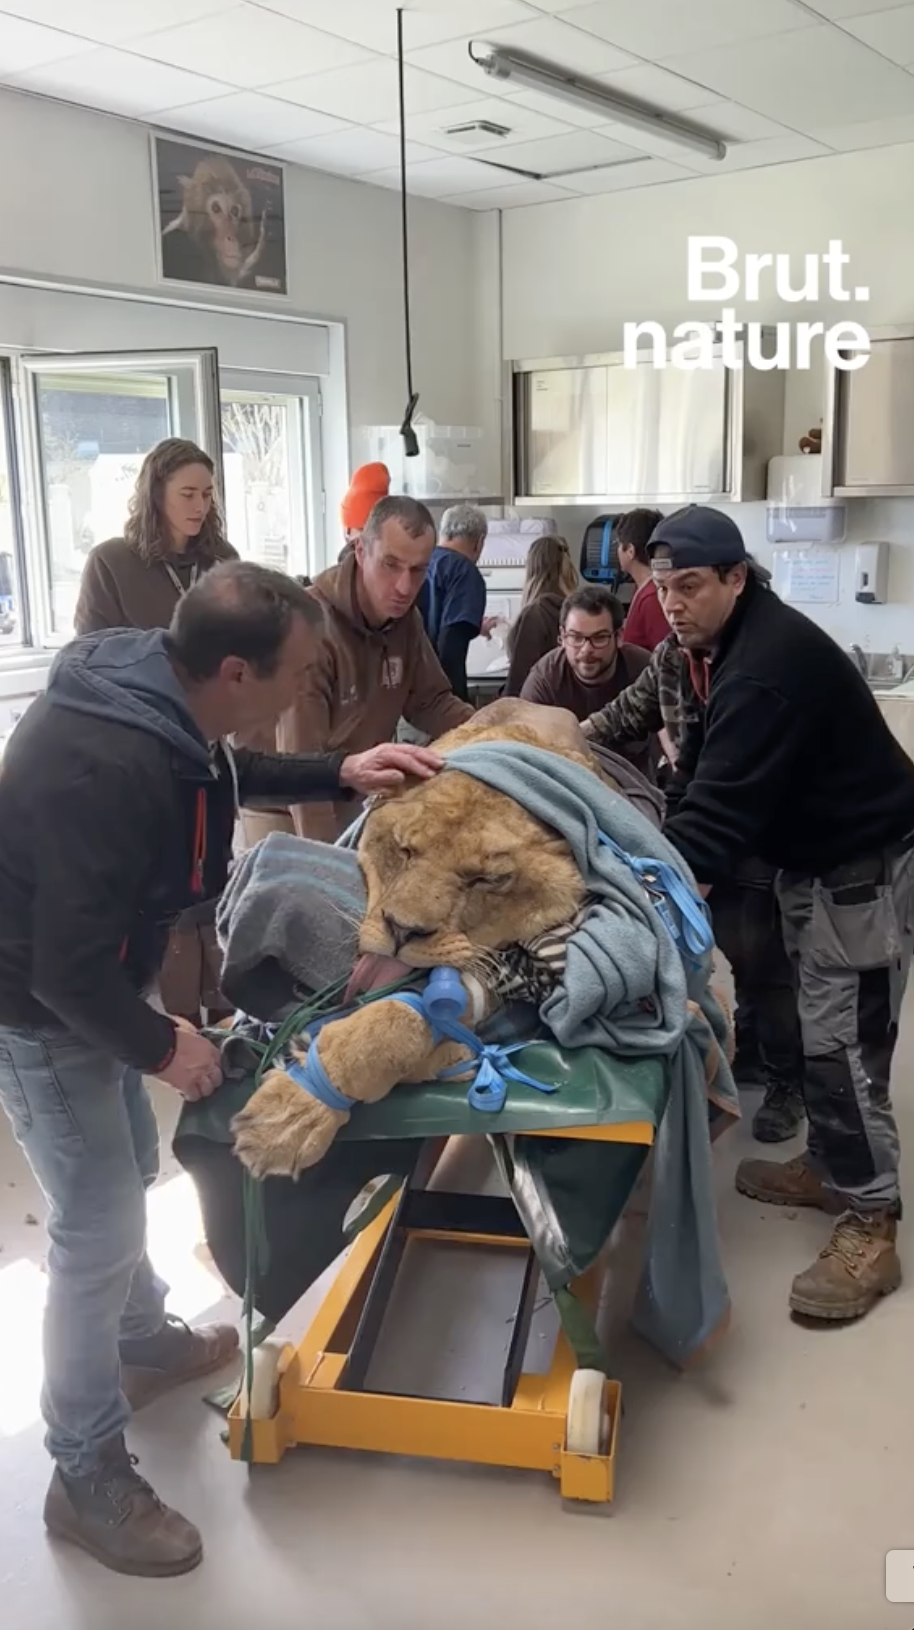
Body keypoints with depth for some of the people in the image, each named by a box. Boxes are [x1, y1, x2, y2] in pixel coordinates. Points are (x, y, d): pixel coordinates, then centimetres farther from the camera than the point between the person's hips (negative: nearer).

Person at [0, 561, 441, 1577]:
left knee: (127, 1177, 25)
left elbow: (228, 772, 13)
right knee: (100, 1229, 1)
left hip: (91, 984, 9)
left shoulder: (154, 697, -10)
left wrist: (340, 773, -1)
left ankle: (144, 1342, 50)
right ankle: (87, 1479, 20)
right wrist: (162, 1045, -17)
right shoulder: (104, 768, -39)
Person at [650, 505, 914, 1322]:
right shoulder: (735, 642, 5)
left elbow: (723, 805, -34)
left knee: (844, 1043, -7)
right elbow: (708, 779, 10)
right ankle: (833, 1166, 32)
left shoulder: (770, 664, -28)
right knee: (821, 1030, 17)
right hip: (816, 859, 10)